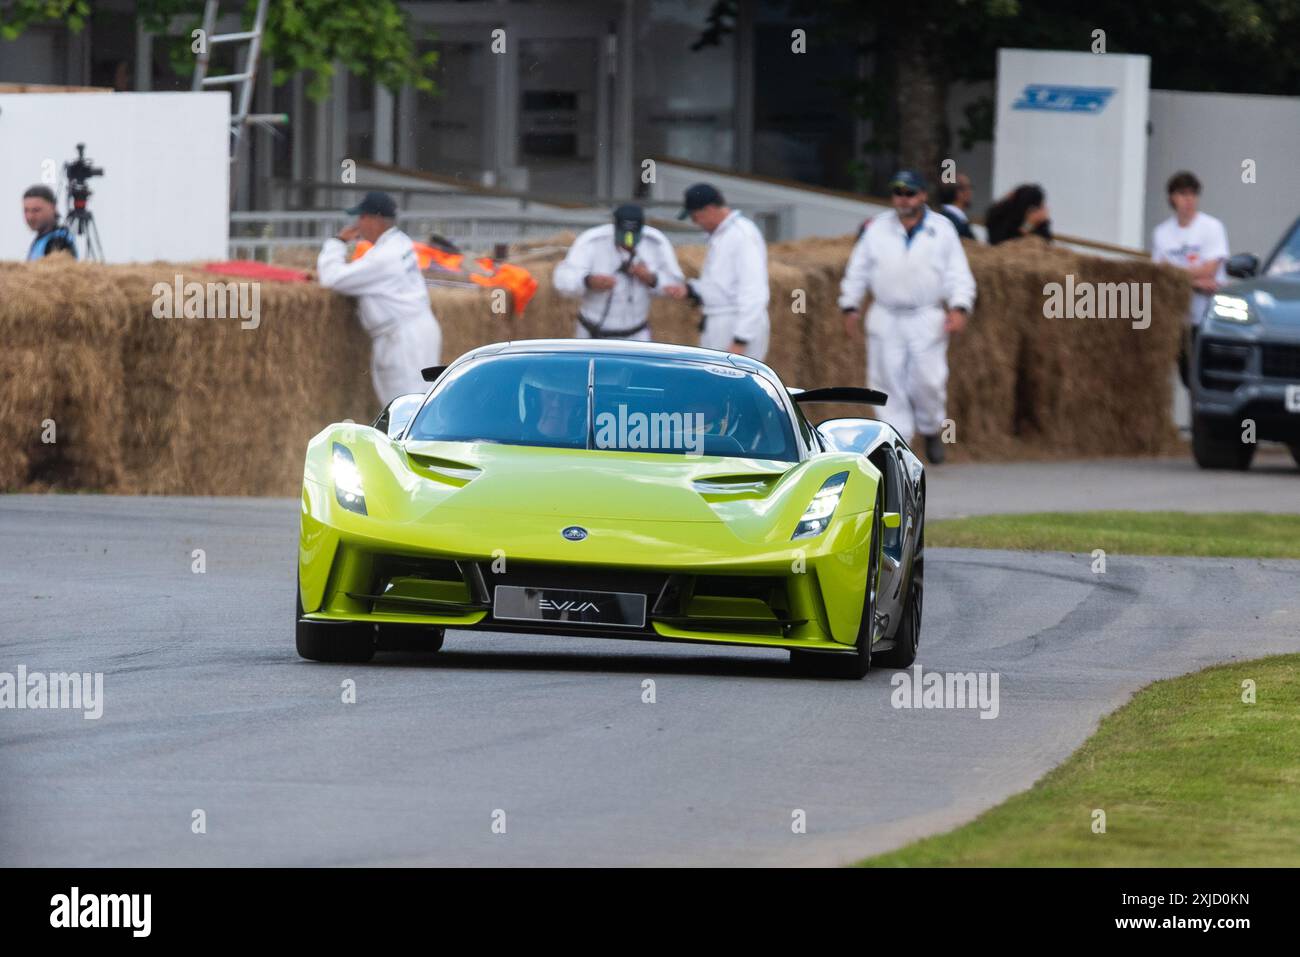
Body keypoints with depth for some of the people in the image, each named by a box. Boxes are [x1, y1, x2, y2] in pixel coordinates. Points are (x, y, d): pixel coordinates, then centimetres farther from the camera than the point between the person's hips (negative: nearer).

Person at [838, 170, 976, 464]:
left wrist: (959, 308, -12)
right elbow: (857, 270, 11)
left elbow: (958, 274, 1)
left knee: (927, 381, -7)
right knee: (889, 382, -2)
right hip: (886, 319, 1)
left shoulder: (942, 230, 3)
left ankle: (931, 430, 18)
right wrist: (850, 307, 6)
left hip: (927, 318, -1)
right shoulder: (876, 228, 6)